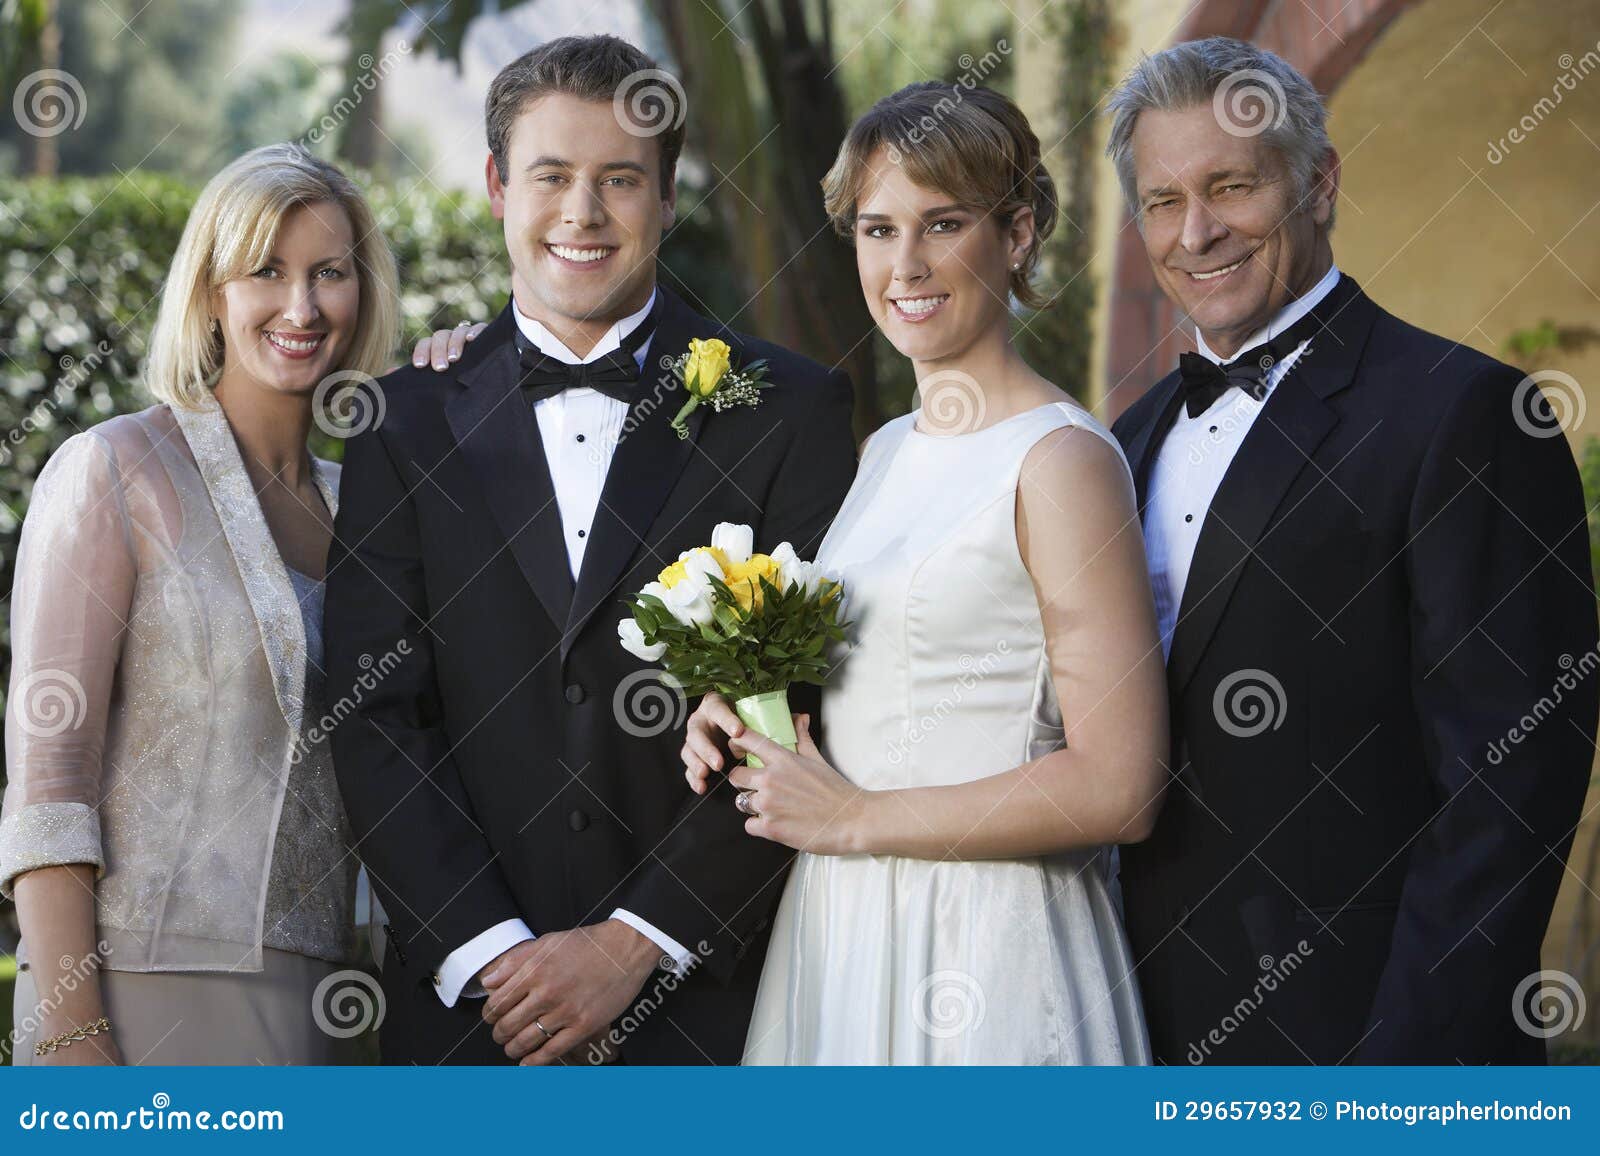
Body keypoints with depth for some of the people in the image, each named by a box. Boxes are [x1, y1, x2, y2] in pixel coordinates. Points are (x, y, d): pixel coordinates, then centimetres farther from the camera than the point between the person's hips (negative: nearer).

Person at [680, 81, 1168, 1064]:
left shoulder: (1063, 458, -13)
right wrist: (752, 727, 2)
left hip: (989, 953, -7)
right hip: (842, 938, 7)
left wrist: (853, 818, -14)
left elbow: (1119, 789, -19)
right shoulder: (886, 452, 11)